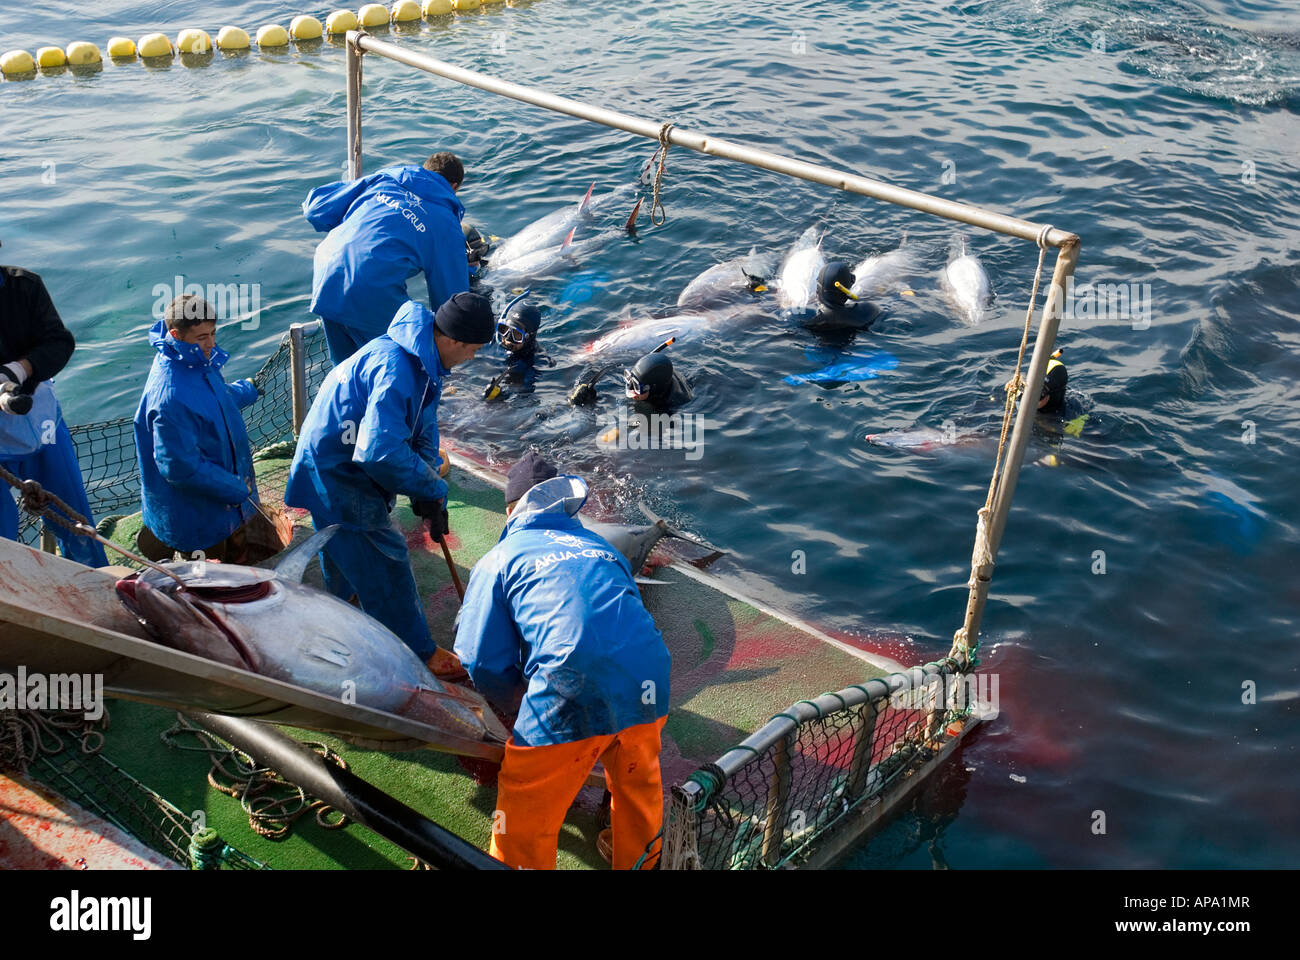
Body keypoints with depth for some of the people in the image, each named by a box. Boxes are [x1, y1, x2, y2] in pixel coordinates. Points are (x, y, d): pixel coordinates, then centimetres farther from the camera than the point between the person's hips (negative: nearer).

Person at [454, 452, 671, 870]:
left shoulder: (499, 559, 13)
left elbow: (484, 666, 7)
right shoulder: (601, 547, 25)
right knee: (639, 788, 31)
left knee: (524, 824, 14)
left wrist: (521, 705, 28)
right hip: (647, 689, 5)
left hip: (571, 698, -5)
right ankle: (639, 860, 51)